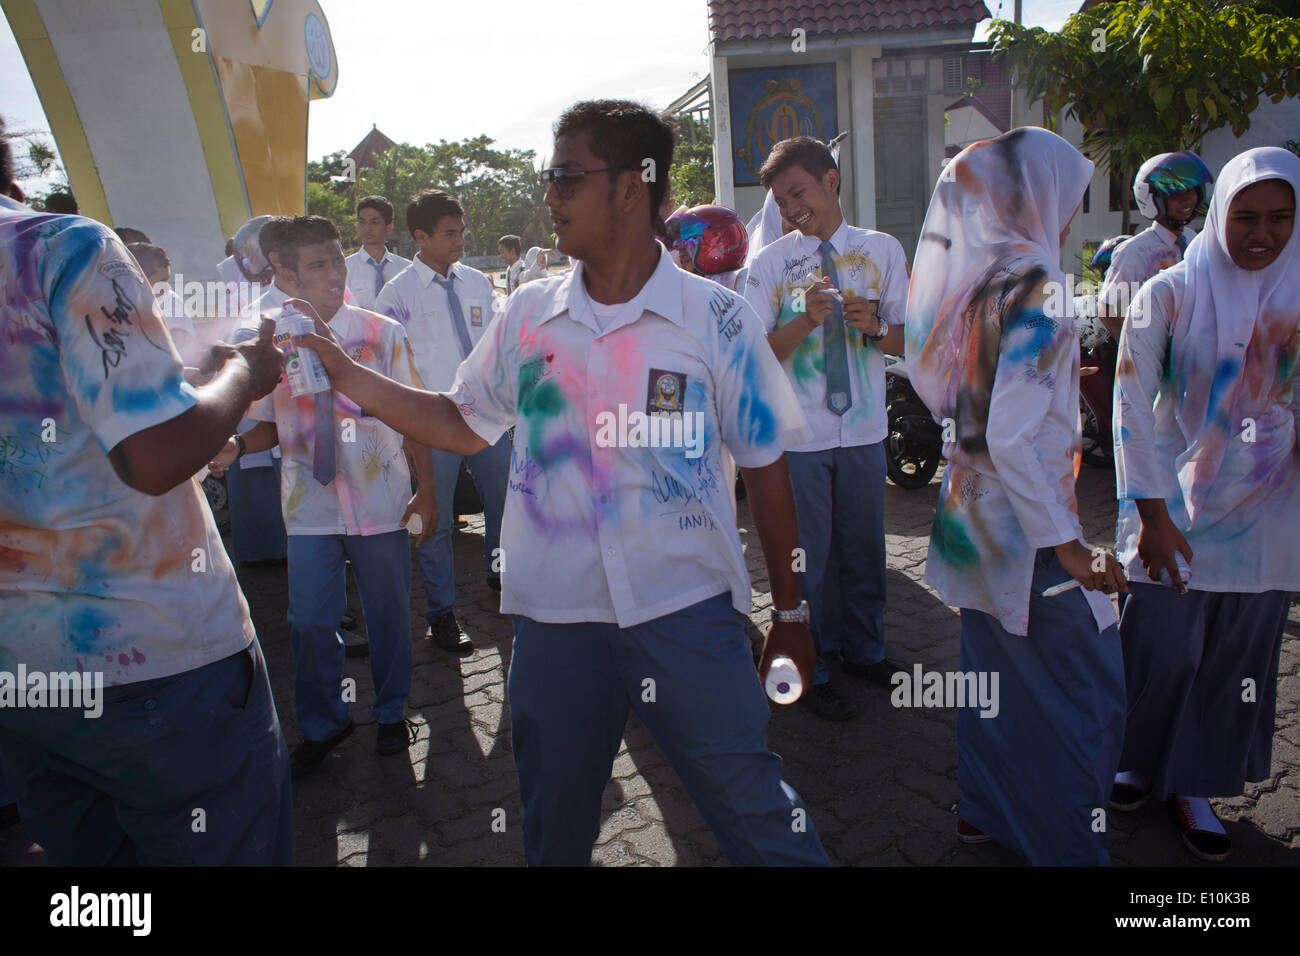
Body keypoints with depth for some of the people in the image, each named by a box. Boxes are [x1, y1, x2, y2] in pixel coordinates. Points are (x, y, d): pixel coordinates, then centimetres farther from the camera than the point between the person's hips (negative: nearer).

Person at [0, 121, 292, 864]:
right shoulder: (67, 247, -15)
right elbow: (157, 454, -23)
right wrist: (245, 374, -5)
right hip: (160, 659, -7)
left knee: (87, 851, 23)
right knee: (230, 847, 10)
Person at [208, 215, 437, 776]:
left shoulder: (382, 333, -3)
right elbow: (274, 424, 7)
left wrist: (426, 491, -2)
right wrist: (237, 446, -14)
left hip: (378, 502, -1)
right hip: (309, 506, 1)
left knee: (388, 613, 12)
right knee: (309, 621, 8)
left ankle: (391, 713, 37)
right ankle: (322, 726, 34)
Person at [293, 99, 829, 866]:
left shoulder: (716, 319, -7)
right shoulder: (528, 316, 3)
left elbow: (766, 469, -2)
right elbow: (464, 425, 12)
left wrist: (791, 614, 1)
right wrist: (344, 373, 4)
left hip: (686, 611, -3)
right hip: (557, 616, 4)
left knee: (759, 817, 3)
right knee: (555, 825, 21)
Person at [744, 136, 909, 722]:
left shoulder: (883, 250, 5)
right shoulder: (769, 264, -2)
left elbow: (907, 340, 6)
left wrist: (875, 325, -16)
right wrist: (806, 320, -22)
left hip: (864, 430, 3)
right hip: (799, 432, -2)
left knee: (864, 548, 15)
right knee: (805, 555, 6)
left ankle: (864, 651, 38)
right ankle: (809, 672, 24)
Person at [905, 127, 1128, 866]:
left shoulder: (964, 283, 3)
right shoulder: (1033, 292, -21)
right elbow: (1010, 439, -27)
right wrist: (1068, 545, -21)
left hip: (972, 513, 9)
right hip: (1025, 526, -9)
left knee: (996, 673, 22)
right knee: (1087, 690, 7)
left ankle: (985, 810, 39)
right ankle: (1070, 845, 22)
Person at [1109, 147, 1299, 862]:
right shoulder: (1170, 293, -4)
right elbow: (1134, 405, -8)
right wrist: (1150, 511, -12)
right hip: (1180, 506, -2)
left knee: (1239, 655, 8)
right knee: (1163, 646, 1)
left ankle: (1195, 784, 27)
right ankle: (1136, 758, 28)